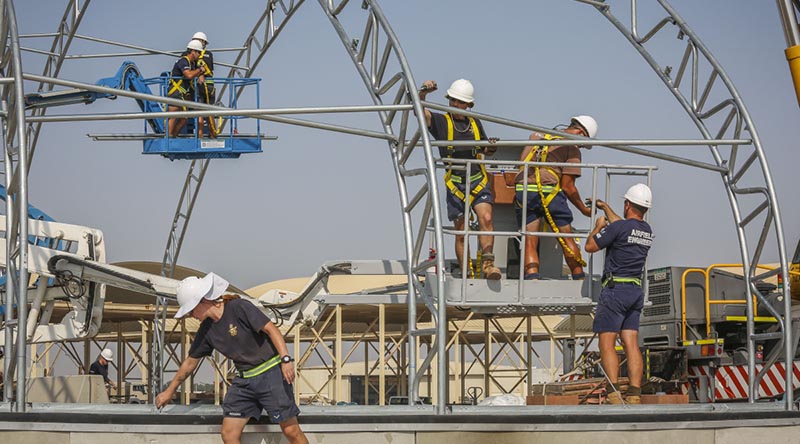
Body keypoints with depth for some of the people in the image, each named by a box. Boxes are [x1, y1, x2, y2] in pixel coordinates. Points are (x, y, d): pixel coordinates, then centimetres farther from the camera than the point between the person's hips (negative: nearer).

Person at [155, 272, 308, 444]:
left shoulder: (240, 308, -14)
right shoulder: (206, 330, 7)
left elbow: (271, 329, -15)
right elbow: (190, 362, 18)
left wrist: (286, 359, -26)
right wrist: (170, 391, 25)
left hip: (271, 373, -7)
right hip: (244, 379, 7)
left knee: (291, 430, -6)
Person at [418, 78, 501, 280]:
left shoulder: (475, 123, 15)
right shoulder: (440, 121, 5)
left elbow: (484, 150, 26)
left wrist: (491, 148, 3)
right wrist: (423, 93, -31)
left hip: (478, 181, 2)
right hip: (455, 183, -2)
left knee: (486, 218, -22)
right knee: (461, 232, 1)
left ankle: (487, 263, -26)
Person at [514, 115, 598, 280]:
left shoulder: (537, 135, 22)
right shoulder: (571, 148, 4)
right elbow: (567, 186, 0)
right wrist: (584, 210, 12)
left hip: (522, 189, 4)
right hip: (548, 191, -4)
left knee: (530, 241, 3)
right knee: (566, 238, 10)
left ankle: (531, 276, -11)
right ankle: (579, 278, 16)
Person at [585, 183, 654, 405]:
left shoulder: (618, 227, -12)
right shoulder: (647, 231, 12)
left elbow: (590, 246, -3)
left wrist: (599, 226, 14)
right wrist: (606, 208, 47)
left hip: (615, 289, -7)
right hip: (636, 291, 7)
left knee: (607, 343, -7)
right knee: (631, 344, 4)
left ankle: (614, 394, -17)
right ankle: (635, 395, -4)